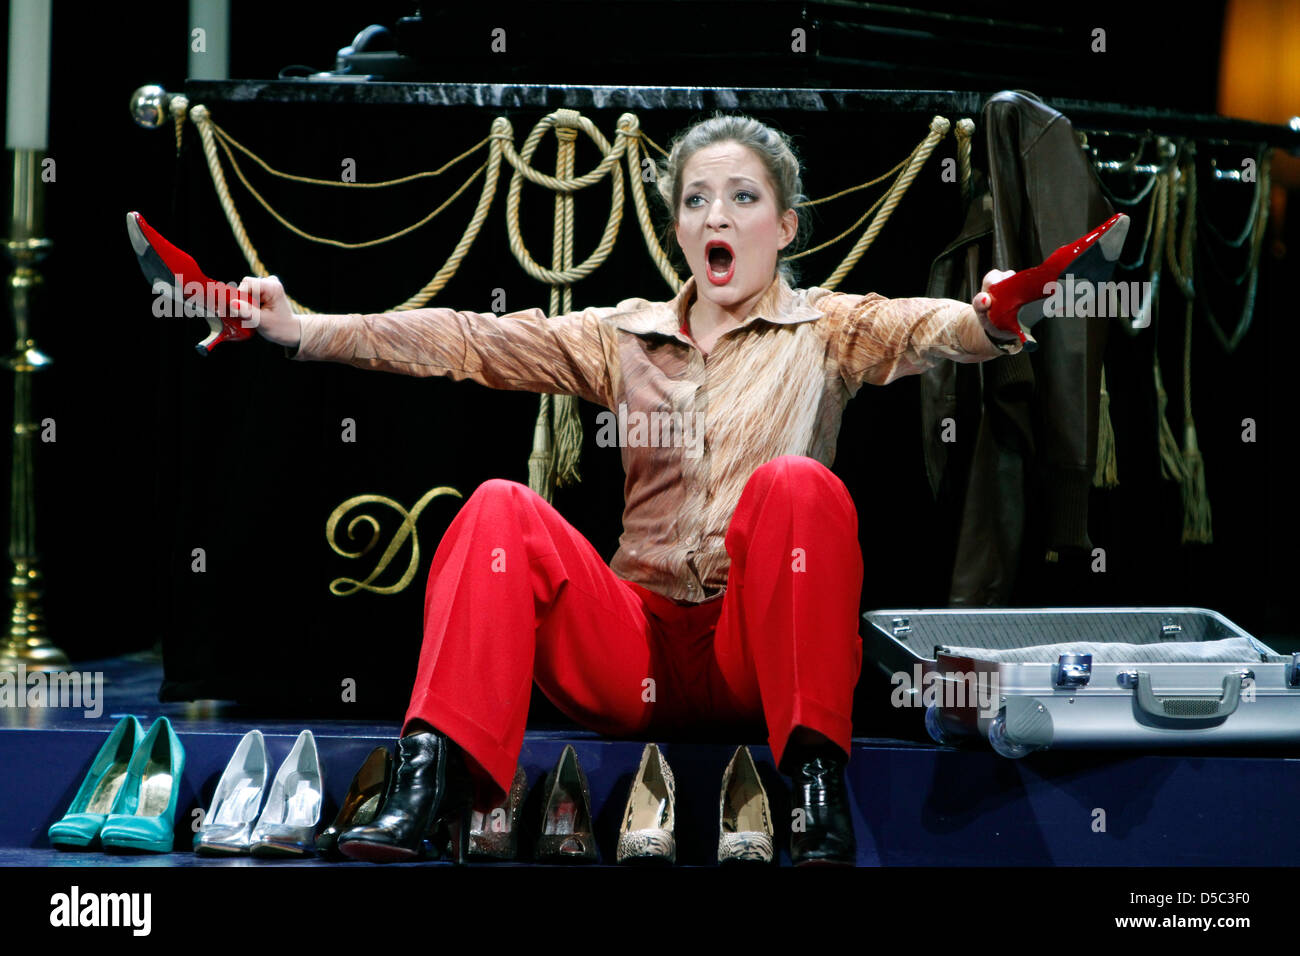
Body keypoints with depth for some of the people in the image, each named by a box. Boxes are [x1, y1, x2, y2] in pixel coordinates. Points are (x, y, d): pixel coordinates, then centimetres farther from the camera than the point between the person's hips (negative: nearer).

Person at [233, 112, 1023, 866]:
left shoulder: (829, 330, 9)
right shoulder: (623, 337, 15)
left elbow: (929, 328, -12)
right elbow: (468, 340, 6)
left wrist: (991, 322, -36)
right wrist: (306, 331, -5)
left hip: (759, 657, -2)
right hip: (640, 650, 3)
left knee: (795, 485, -29)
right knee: (503, 511, -19)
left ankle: (816, 776, -23)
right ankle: (428, 780, -25)